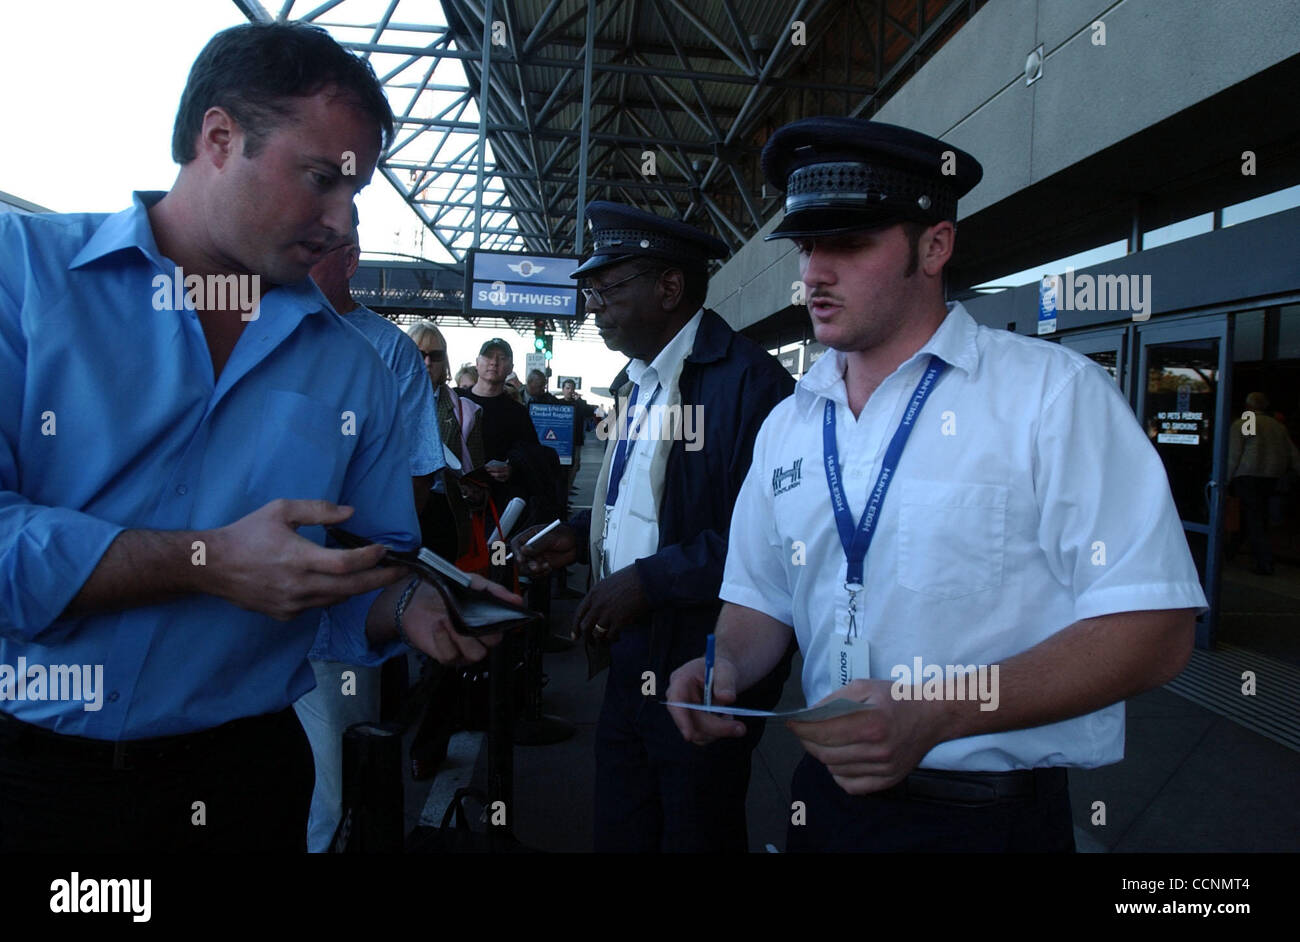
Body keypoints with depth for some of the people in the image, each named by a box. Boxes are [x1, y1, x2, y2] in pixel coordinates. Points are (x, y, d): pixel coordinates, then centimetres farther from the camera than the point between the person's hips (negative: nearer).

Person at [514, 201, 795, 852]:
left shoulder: (746, 380, -18)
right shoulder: (635, 382, 14)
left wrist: (650, 580, -23)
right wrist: (581, 535, 7)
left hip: (701, 675, -9)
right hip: (629, 664, 9)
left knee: (695, 835, 10)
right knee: (619, 834, 19)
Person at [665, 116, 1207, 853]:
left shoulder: (1054, 393, -12)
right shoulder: (787, 425, 4)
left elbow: (1154, 627, -17)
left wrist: (934, 716, -27)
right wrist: (727, 668, -11)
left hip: (994, 814, -4)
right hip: (828, 797, 5)